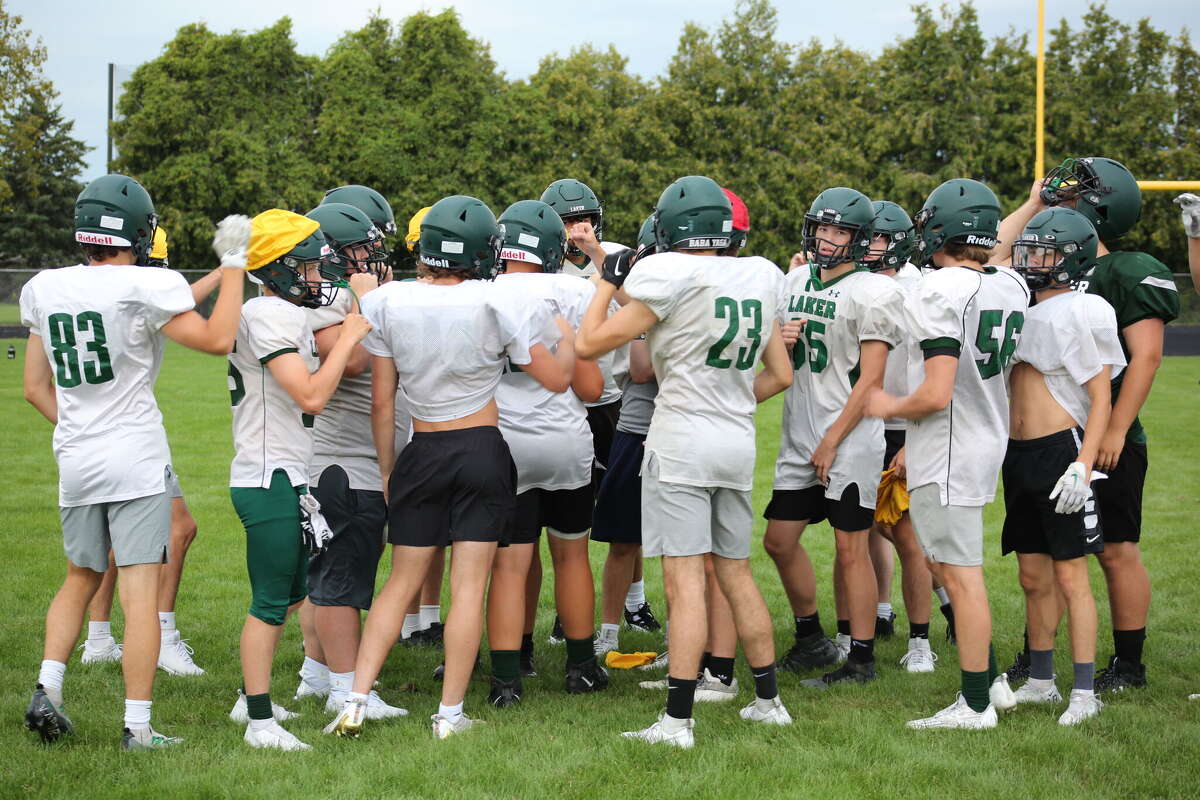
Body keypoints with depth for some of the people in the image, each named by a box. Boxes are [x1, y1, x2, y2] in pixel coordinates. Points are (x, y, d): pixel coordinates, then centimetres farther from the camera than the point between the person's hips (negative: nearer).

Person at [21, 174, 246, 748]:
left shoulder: (44, 289, 5)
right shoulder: (145, 287, -14)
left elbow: (35, 388, 10)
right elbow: (218, 338, -12)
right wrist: (232, 261, -5)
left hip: (74, 460, 6)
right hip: (136, 458, -5)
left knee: (81, 578, 22)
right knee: (140, 591, -2)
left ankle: (47, 690, 8)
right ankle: (137, 724, -1)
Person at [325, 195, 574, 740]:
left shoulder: (386, 304, -5)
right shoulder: (499, 305, -12)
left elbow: (381, 402, 2)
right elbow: (558, 378, -2)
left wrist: (386, 468, 14)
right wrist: (565, 336, 17)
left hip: (422, 452, 2)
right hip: (484, 450, -2)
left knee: (401, 582, 12)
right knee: (468, 586, 3)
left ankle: (356, 700, 5)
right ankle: (450, 714, 6)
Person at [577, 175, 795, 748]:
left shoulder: (671, 279, -11)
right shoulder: (758, 281, 7)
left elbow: (589, 344, -5)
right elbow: (780, 375, 16)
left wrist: (609, 282, 8)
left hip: (682, 441, -6)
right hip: (738, 443, 6)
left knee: (684, 581, -8)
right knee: (737, 574, 17)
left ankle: (678, 721, -8)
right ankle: (769, 700, 24)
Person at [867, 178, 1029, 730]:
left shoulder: (941, 294, -21)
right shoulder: (1011, 287, 3)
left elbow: (936, 395, -23)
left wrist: (889, 407, -7)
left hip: (949, 452, -9)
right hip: (988, 440, 9)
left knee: (961, 575, -1)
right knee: (941, 561, 21)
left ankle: (976, 705, 7)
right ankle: (991, 680, 25)